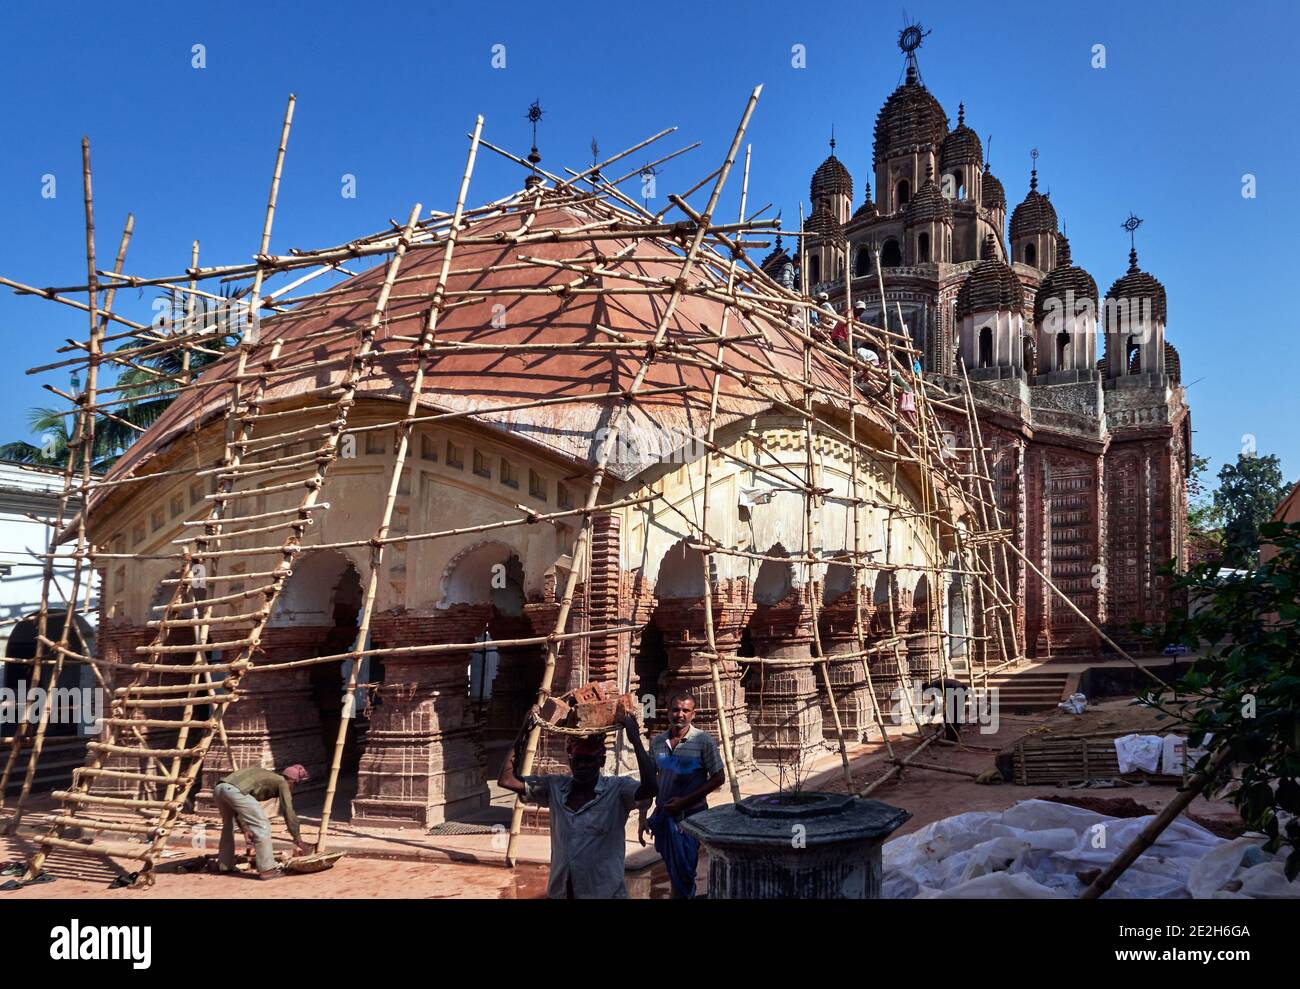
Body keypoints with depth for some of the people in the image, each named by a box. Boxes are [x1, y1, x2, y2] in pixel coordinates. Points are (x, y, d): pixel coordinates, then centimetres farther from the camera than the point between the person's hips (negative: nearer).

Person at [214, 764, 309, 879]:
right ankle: (266, 869, 2)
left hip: (218, 788, 8)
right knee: (262, 826, 2)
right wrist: (298, 840, 12)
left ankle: (224, 865, 37)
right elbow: (289, 813, 8)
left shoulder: (264, 776, 36)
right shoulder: (282, 782, 16)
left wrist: (244, 827, 23)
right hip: (234, 790, -8)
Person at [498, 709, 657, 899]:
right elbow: (507, 779, -1)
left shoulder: (617, 790, -9)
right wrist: (523, 732, -7)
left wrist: (635, 739, -27)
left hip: (605, 893, -3)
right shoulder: (554, 787, 2)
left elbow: (649, 788, -28)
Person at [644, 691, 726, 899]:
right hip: (663, 814, 4)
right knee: (672, 869, 16)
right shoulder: (657, 742, 2)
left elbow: (718, 778, -9)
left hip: (690, 815, -4)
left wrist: (685, 801, -16)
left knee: (682, 872, -2)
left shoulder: (704, 741, -11)